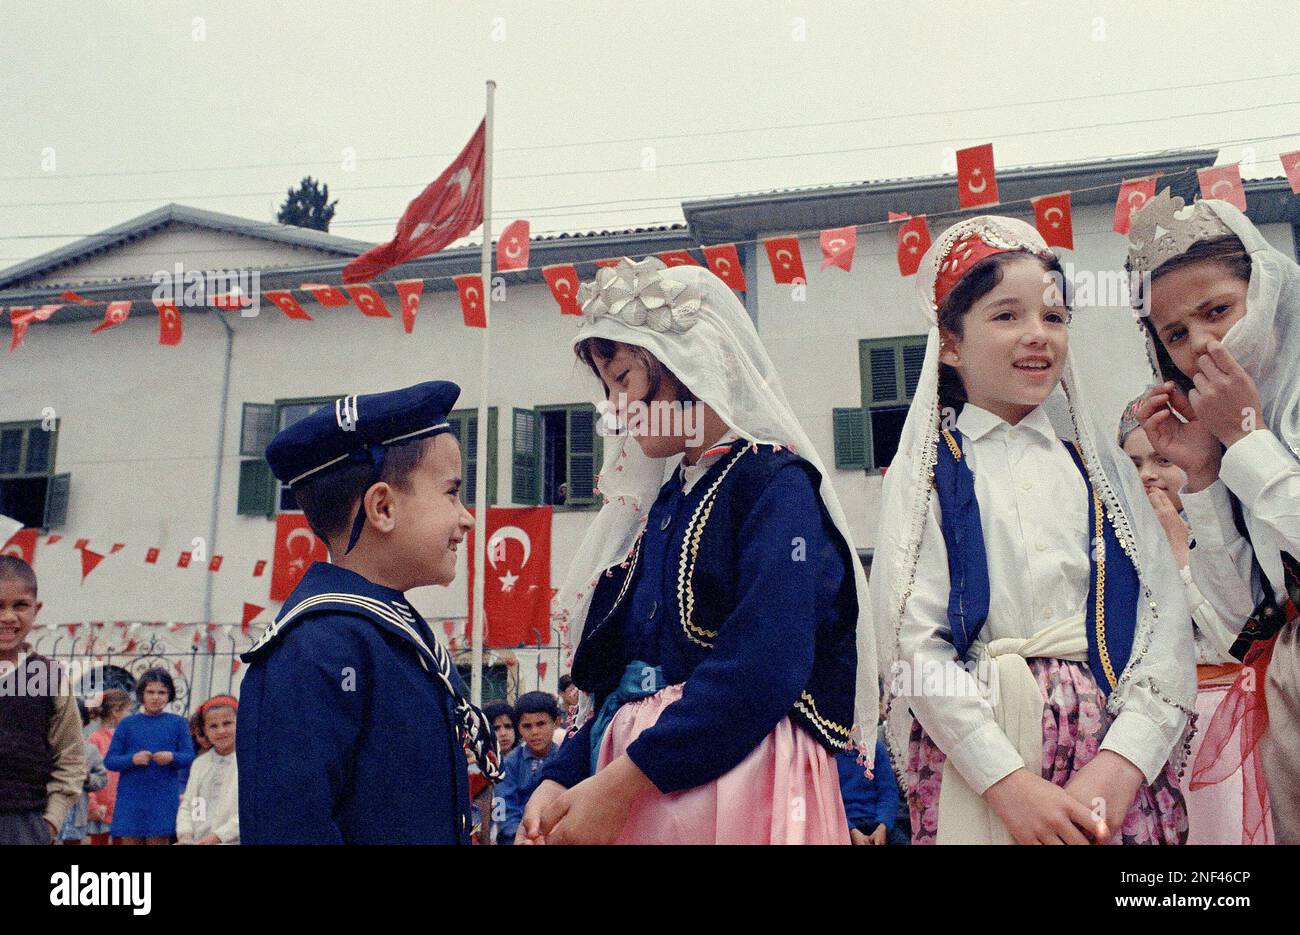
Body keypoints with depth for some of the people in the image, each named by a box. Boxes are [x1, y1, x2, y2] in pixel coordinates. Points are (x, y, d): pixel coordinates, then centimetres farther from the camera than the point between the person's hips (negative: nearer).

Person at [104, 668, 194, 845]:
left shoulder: (177, 723, 6)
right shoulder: (127, 724, 7)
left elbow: (189, 756, 2)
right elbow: (109, 760, 3)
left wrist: (172, 757, -19)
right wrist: (132, 759, -16)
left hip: (164, 798, -1)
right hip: (131, 798, 1)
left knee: (158, 840, 0)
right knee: (130, 840, 7)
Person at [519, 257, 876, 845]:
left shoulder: (775, 483, -10)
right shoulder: (663, 505, 13)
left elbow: (764, 665, -22)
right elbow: (614, 677, 12)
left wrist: (623, 781, -22)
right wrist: (563, 779, -2)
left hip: (734, 790, -7)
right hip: (632, 797, 7)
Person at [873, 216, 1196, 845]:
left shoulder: (1101, 467, 8)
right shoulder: (929, 472, -1)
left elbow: (1165, 615, 0)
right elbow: (914, 642, -9)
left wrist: (1122, 760, -14)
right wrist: (1010, 780, -18)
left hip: (1116, 751, 3)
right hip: (974, 751, -2)